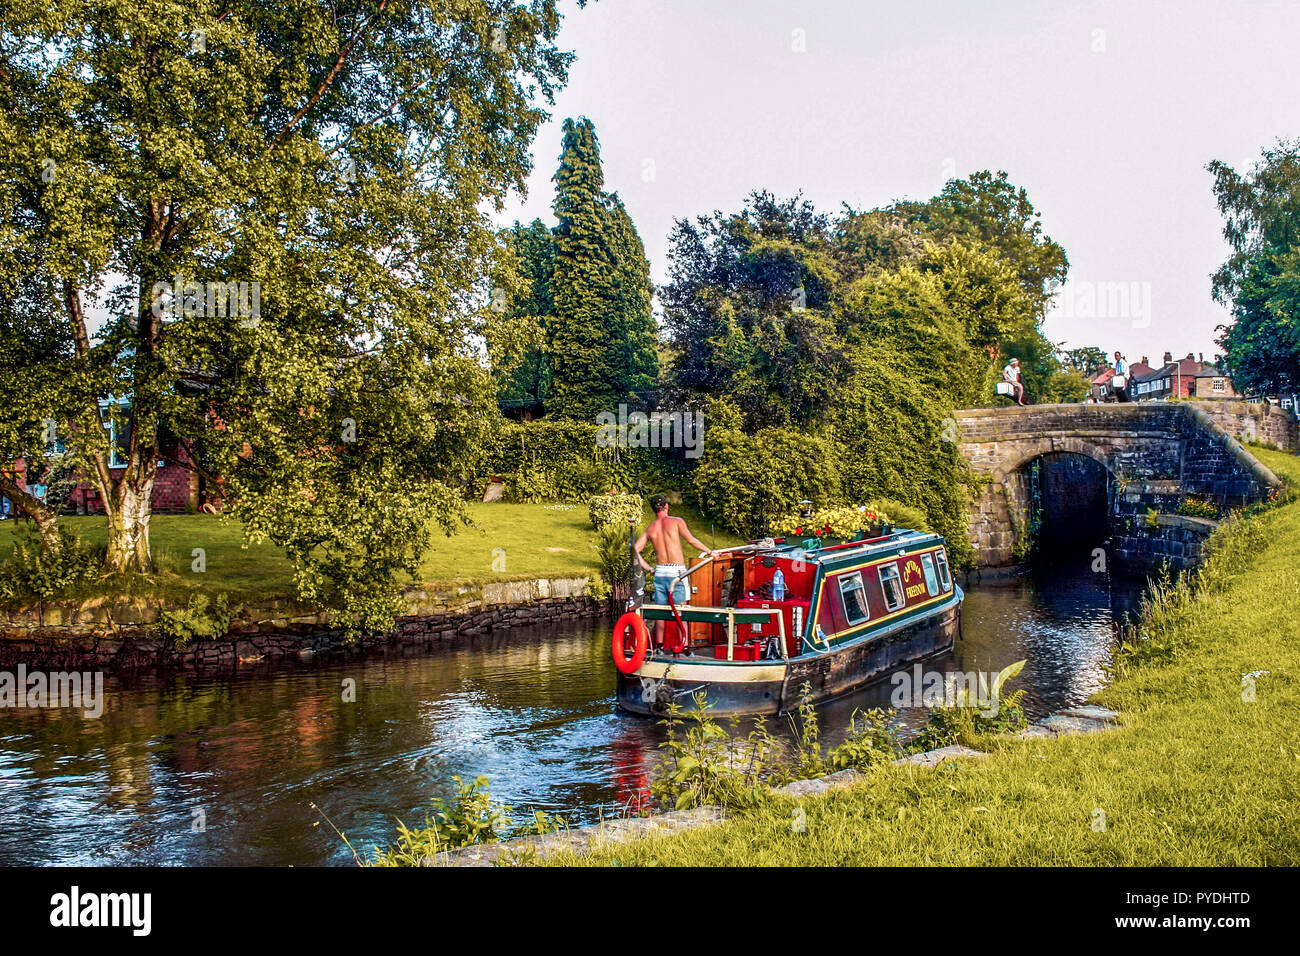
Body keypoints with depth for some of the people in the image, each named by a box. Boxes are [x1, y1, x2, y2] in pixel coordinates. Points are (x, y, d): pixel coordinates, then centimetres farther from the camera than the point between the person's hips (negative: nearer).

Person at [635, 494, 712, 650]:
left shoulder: (650, 529, 10)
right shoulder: (676, 521, -3)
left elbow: (635, 549, 7)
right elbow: (691, 539, -12)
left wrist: (648, 568, 12)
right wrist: (709, 551, -2)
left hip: (660, 571, 4)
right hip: (676, 571, -4)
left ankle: (659, 645, 13)